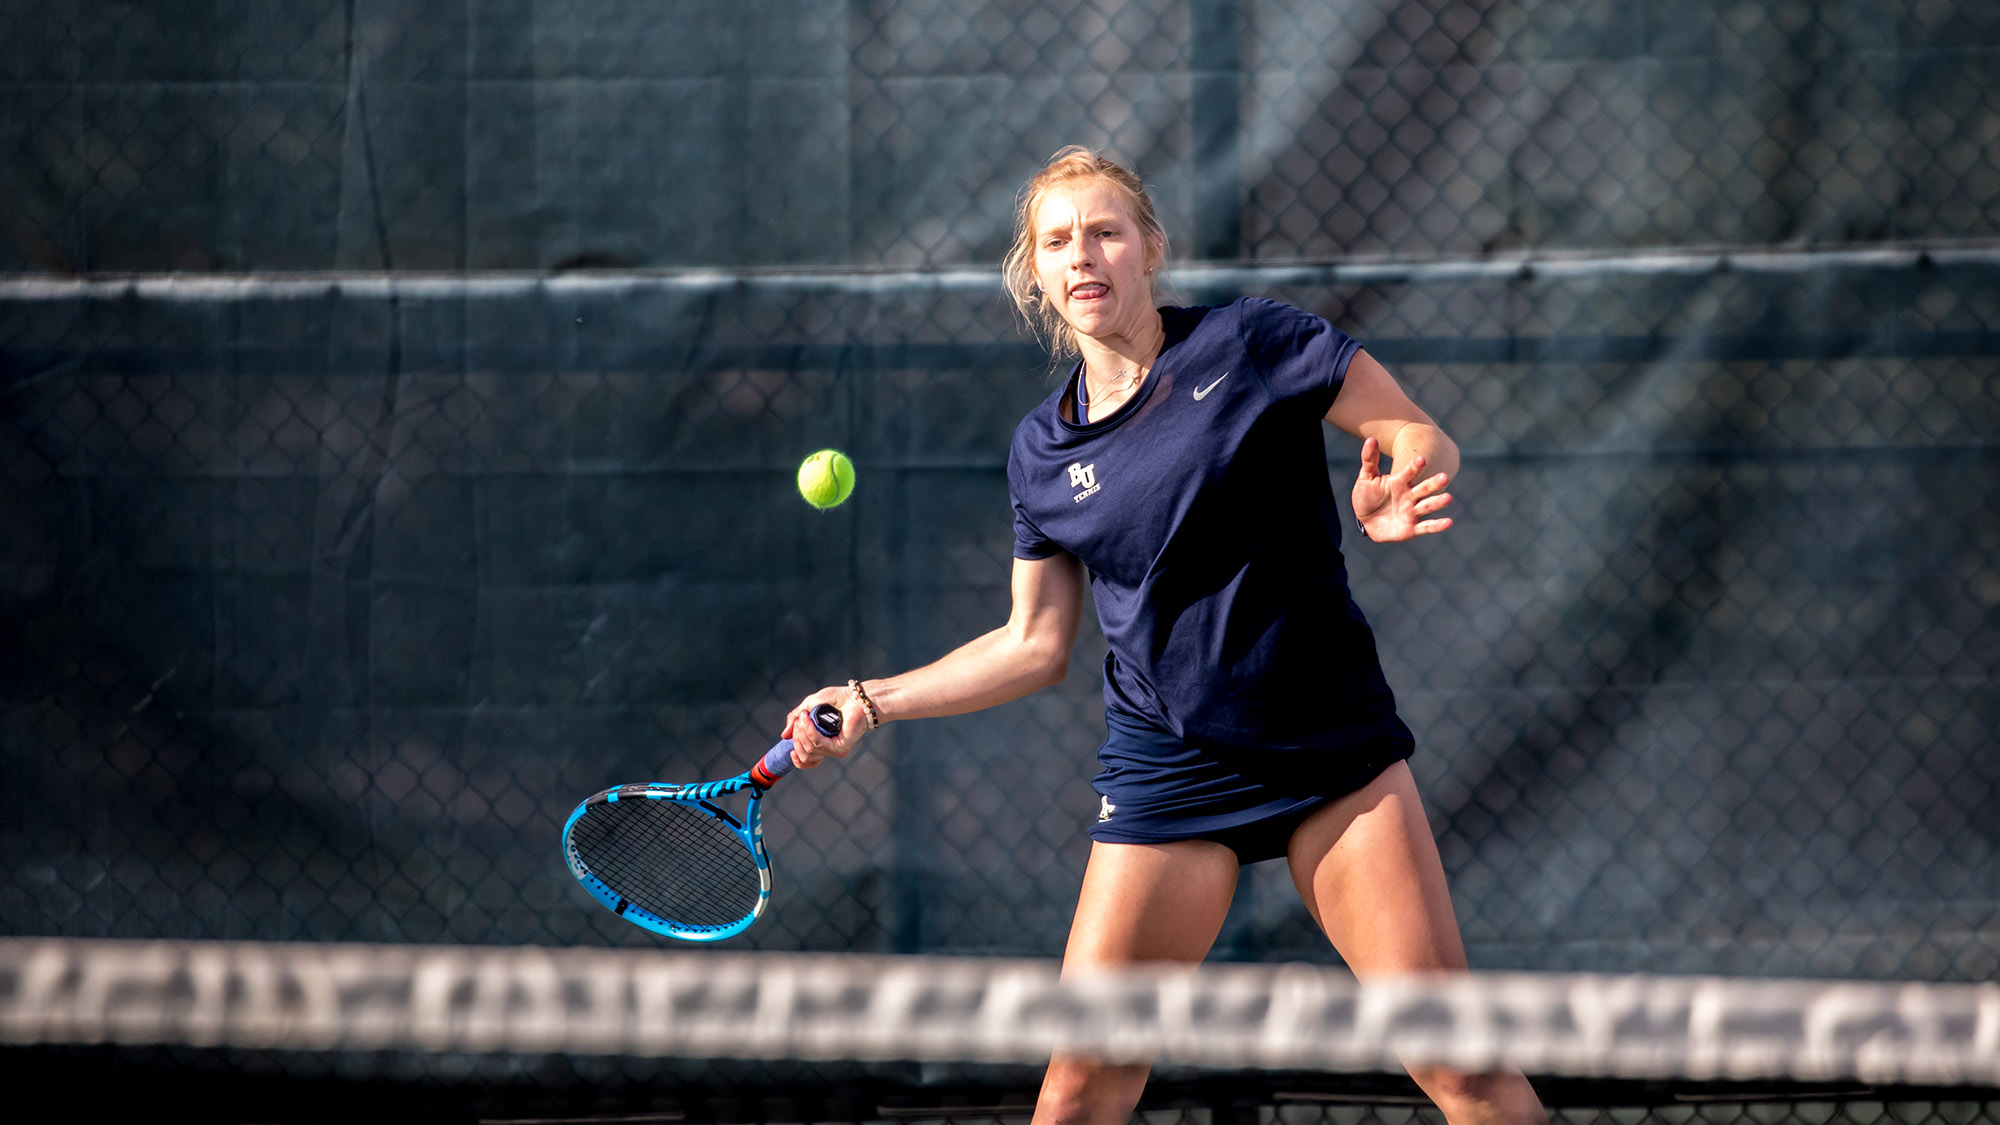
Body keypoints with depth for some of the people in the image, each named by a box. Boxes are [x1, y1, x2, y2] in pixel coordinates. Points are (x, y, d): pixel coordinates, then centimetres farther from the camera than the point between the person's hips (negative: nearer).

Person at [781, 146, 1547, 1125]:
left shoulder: (1249, 343, -4)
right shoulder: (1043, 450, 7)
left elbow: (1423, 438, -3)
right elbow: (1034, 645, 15)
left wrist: (1398, 492, -25)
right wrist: (870, 702, 9)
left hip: (1333, 745, -2)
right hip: (1166, 775, 2)